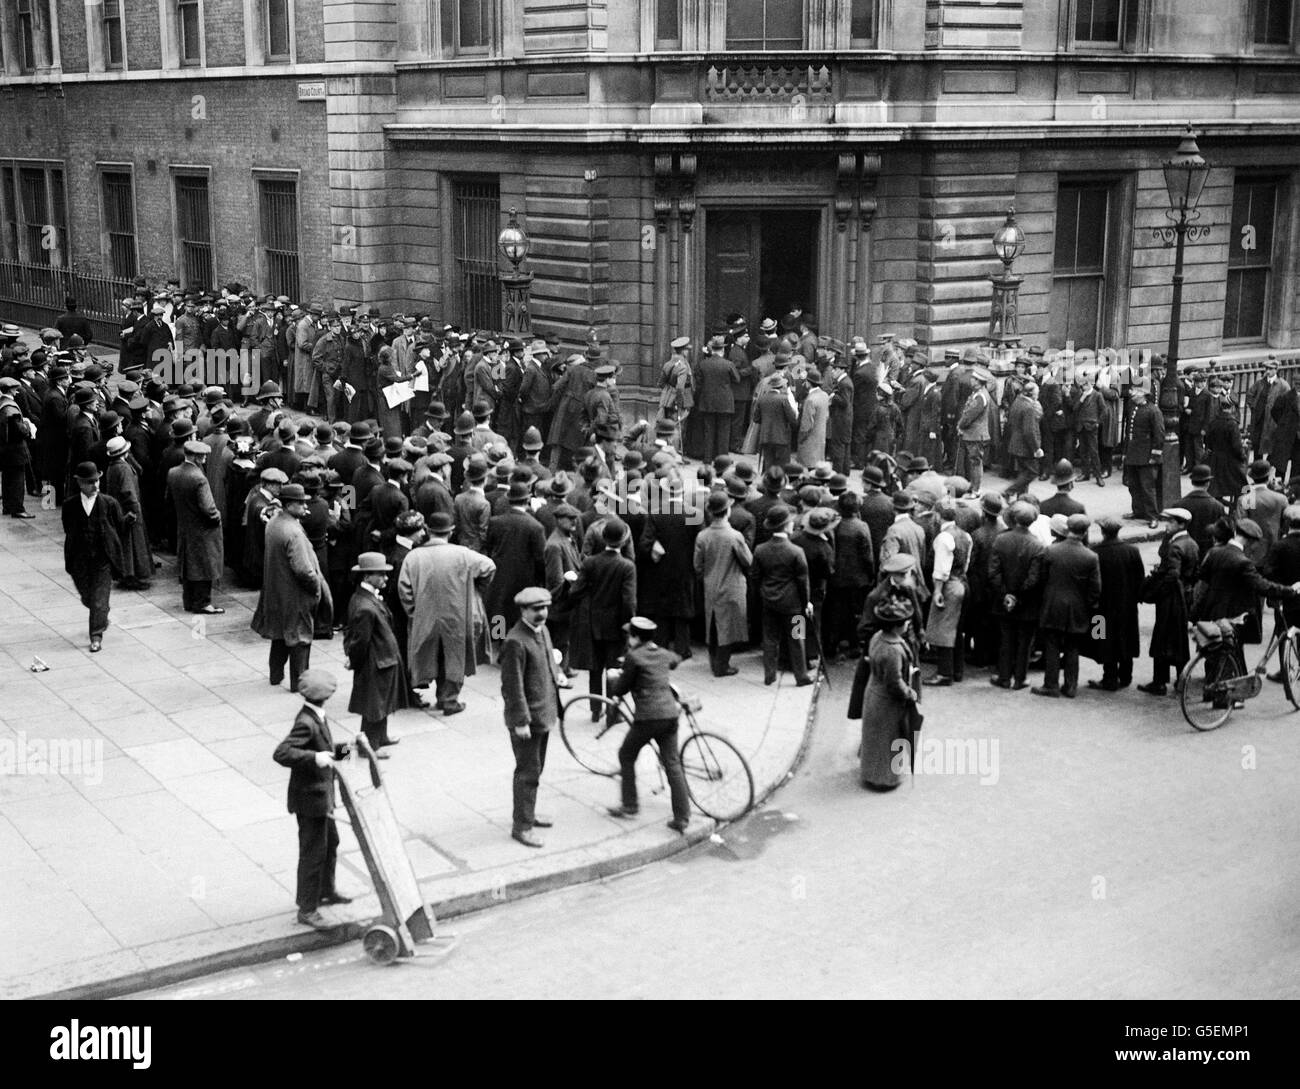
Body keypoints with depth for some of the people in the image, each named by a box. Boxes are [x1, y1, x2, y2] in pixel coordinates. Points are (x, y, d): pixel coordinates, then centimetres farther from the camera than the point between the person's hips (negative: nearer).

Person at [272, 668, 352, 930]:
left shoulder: (316, 717, 5)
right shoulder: (306, 723, -26)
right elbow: (281, 753, -35)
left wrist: (340, 750, 3)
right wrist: (314, 757, -43)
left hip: (322, 796, 10)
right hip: (310, 798, -10)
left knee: (330, 843, 25)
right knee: (313, 852, -1)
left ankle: (326, 891, 44)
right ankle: (307, 909, 10)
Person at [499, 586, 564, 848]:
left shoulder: (542, 631, 8)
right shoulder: (515, 642, -22)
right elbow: (513, 685, -22)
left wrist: (555, 709, 20)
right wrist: (520, 721, -21)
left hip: (543, 716, 9)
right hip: (526, 719, -9)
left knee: (535, 769, 20)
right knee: (528, 772, -2)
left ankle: (526, 814, 35)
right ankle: (521, 827, 8)